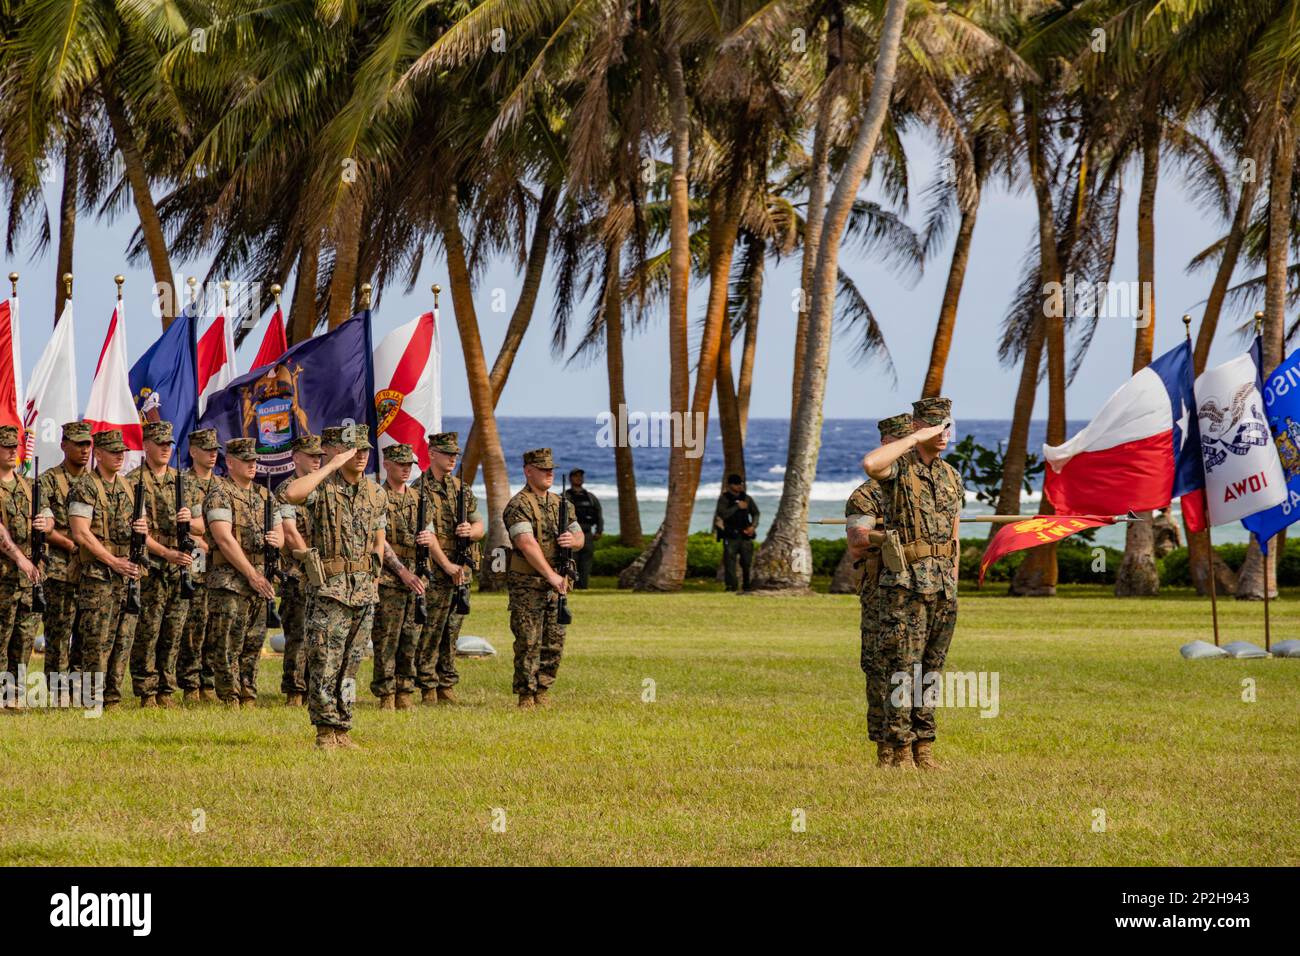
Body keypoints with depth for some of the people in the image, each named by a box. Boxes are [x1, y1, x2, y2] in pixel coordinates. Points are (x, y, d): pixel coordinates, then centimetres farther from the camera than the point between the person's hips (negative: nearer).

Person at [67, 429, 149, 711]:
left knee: (123, 640, 6)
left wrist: (143, 527, 0)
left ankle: (113, 699, 10)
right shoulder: (85, 487, -7)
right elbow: (81, 533, -14)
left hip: (128, 572, 7)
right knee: (98, 642, -8)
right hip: (98, 575, -7)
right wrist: (113, 561, -14)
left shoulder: (127, 487, 16)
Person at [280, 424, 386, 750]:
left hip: (365, 590, 5)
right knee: (325, 663, -7)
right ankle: (326, 731, -2)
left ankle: (342, 730, 14)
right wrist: (331, 466, -22)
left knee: (349, 665, 9)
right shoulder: (323, 488, -7)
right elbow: (291, 494, -29)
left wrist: (374, 581, 14)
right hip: (331, 588, -5)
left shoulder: (376, 494, 11)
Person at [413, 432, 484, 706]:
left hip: (461, 571, 7)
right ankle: (427, 689, -2)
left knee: (451, 632, 10)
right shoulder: (421, 489, -8)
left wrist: (471, 530, -8)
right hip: (435, 573, -7)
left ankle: (447, 688, 15)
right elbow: (427, 533, -16)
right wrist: (447, 565, -19)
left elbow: (480, 526, 16)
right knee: (430, 633, -5)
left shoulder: (460, 488, 14)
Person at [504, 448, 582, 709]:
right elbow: (527, 544, -23)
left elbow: (580, 539, 17)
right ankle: (526, 697, -1)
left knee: (554, 644, 7)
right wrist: (551, 575, -28)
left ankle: (542, 695, 15)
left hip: (557, 584, 7)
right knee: (529, 643, -6)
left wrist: (572, 539, -10)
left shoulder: (559, 503, 14)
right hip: (527, 586, -7)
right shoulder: (519, 505, -11)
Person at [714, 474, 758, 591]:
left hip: (745, 534, 3)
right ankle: (730, 585, -7)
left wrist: (753, 526, 3)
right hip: (730, 536, -3)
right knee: (730, 561, -9)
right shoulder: (724, 499, 0)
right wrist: (737, 507, -16)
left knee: (747, 561, 3)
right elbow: (723, 514, -15)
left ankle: (746, 585, 14)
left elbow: (755, 513, 19)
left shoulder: (747, 499, 12)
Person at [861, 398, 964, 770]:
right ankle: (901, 753, -2)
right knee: (902, 671, -5)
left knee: (930, 671, 9)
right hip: (905, 585, -6)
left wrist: (953, 589, 15)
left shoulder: (951, 477, 14)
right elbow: (870, 464, -33)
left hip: (942, 587, 6)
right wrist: (916, 438, -24)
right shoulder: (898, 467, -6)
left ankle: (924, 750, 13)